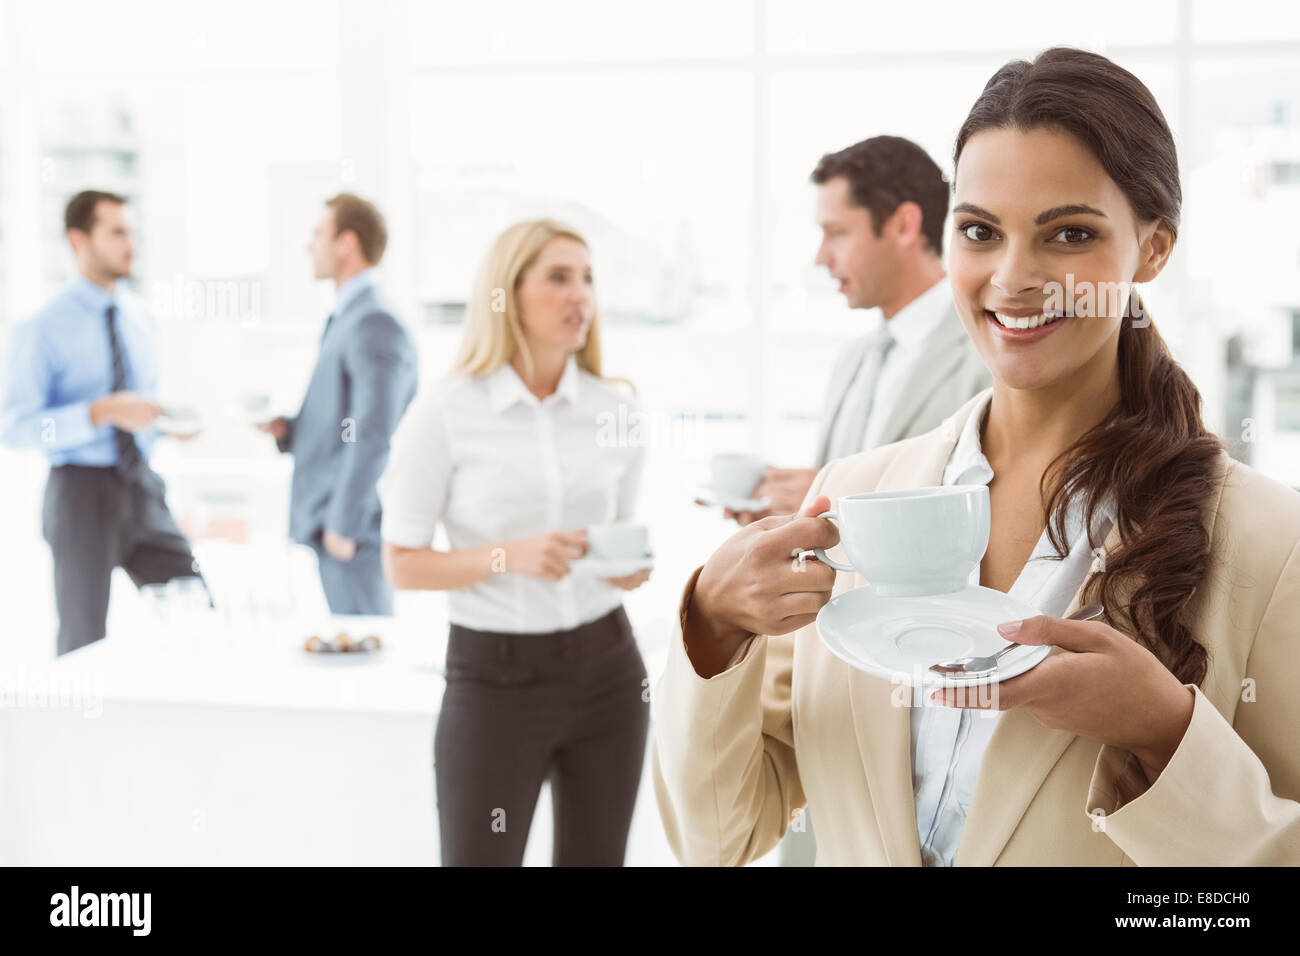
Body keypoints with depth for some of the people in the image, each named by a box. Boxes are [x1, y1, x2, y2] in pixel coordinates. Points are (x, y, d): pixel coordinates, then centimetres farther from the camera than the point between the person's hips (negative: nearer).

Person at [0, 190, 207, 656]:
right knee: (84, 643, 5)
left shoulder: (139, 320, 10)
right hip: (82, 492, -5)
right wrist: (101, 412, -27)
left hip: (141, 488, 5)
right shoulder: (44, 329, -9)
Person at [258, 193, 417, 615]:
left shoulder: (375, 324, -14)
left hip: (354, 531, -10)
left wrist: (344, 525, -18)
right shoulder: (347, 319, 18)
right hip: (332, 522, 10)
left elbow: (373, 435, -19)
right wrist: (286, 430, 7)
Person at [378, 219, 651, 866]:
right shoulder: (445, 413, -8)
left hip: (607, 669, 4)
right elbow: (402, 564, -6)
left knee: (595, 857, 12)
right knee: (478, 857, 3)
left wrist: (630, 566, -8)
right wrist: (510, 556, -21)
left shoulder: (617, 410, 3)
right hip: (495, 676, -4)